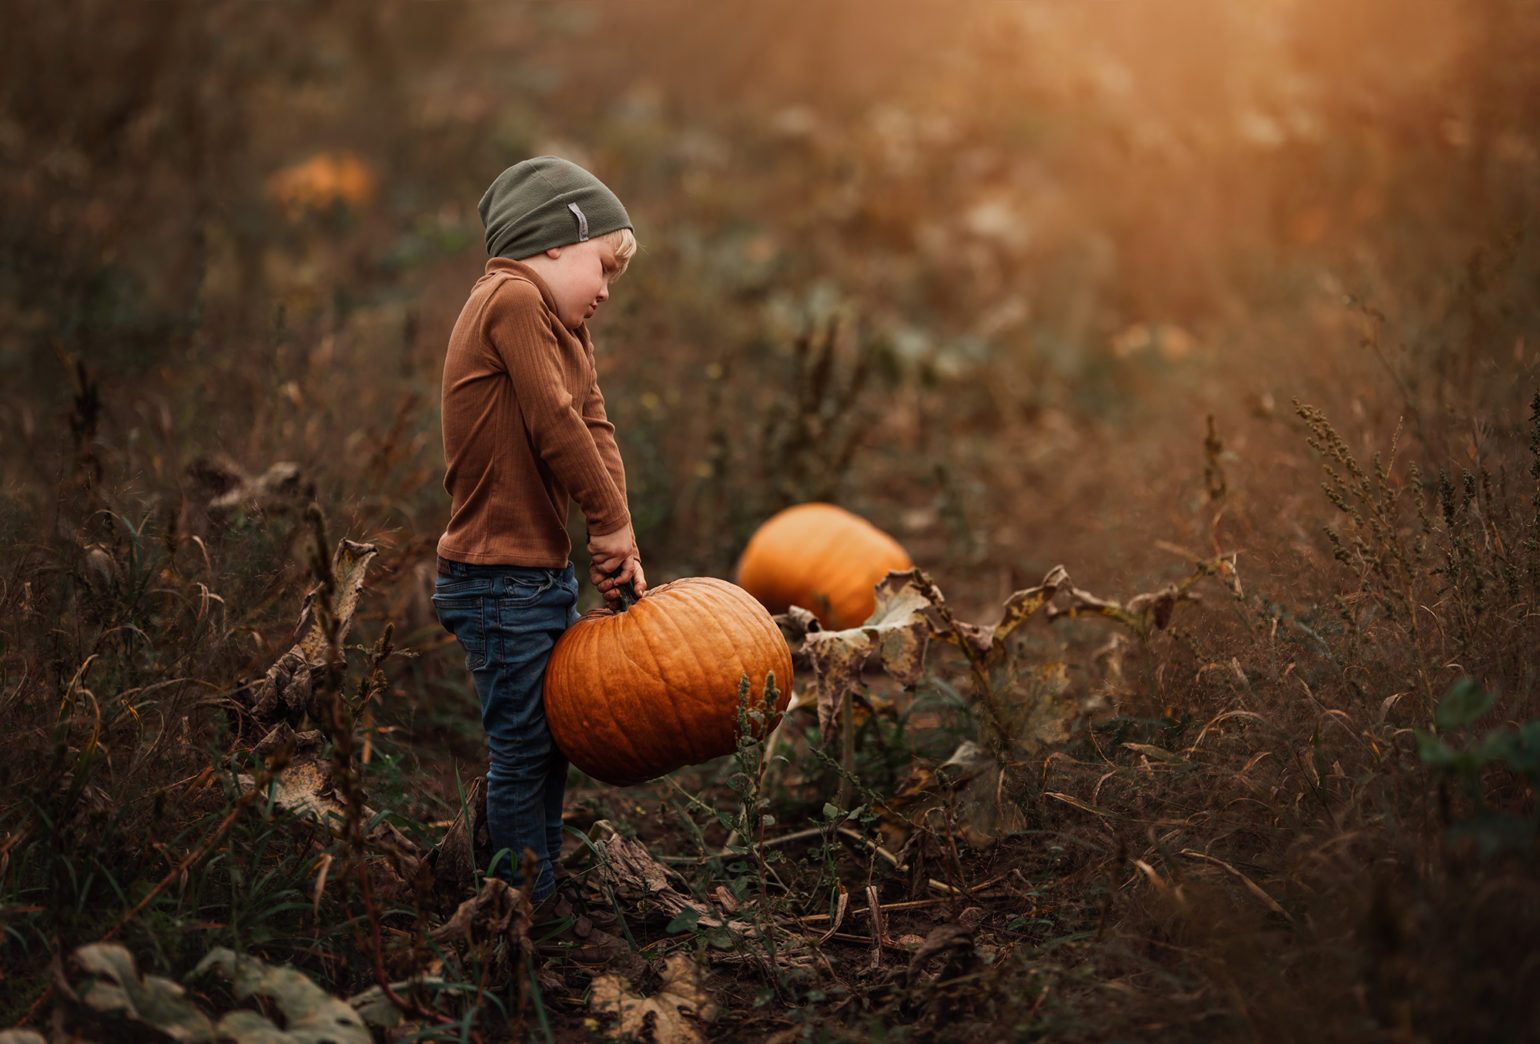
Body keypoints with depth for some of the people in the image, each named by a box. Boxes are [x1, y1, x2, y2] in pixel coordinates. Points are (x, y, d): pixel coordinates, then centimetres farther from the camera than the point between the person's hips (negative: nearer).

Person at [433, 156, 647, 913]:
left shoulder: (565, 327, 15)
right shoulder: (512, 298, -14)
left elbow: (596, 430, 5)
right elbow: (554, 424, -19)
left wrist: (618, 544, -5)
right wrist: (612, 523, -11)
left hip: (546, 573, 10)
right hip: (499, 581, -10)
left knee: (554, 739, 17)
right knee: (522, 750, -2)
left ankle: (542, 900, 28)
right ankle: (530, 911, 7)